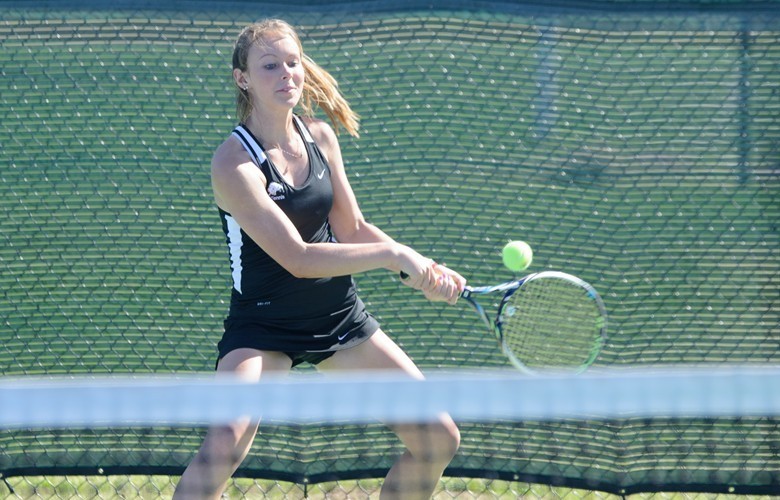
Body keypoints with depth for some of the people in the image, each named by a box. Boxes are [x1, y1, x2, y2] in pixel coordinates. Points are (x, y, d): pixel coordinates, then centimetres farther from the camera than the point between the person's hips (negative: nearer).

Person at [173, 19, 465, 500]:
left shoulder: (321, 136, 0)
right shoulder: (235, 164, -21)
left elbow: (352, 230, 6)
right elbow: (298, 258, -25)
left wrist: (425, 272, -9)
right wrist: (393, 254, -24)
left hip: (340, 313, 7)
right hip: (264, 326, -7)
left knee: (439, 440, 2)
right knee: (223, 446, -30)